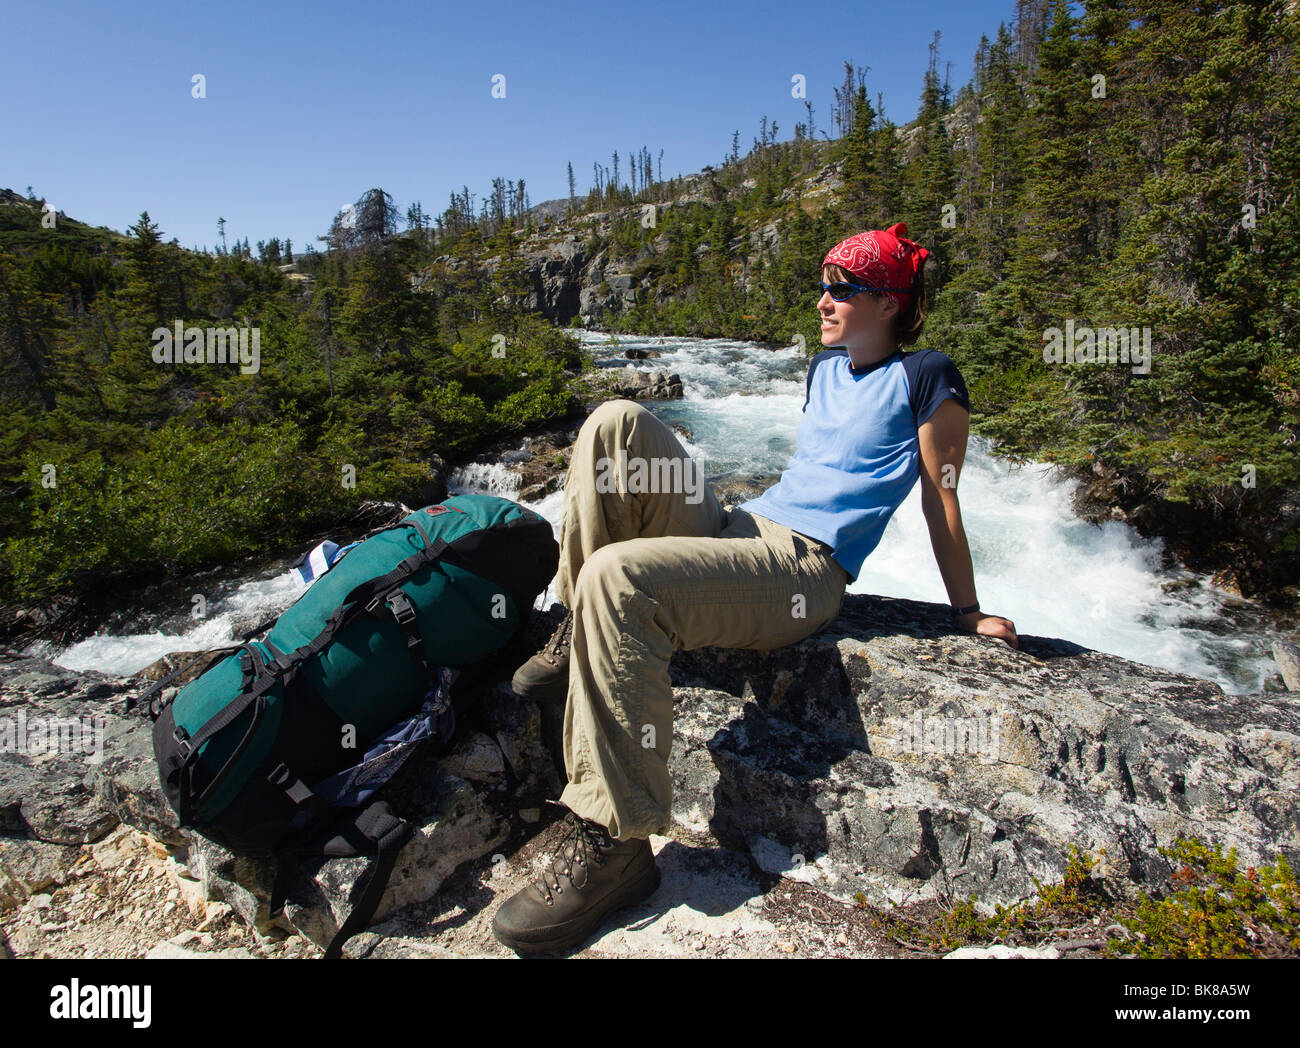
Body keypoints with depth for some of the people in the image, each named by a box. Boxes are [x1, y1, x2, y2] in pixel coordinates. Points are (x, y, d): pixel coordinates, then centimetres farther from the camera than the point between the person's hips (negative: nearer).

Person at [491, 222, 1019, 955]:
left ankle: (616, 843, -25)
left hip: (803, 571, -8)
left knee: (618, 575, -33)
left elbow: (942, 502, 1)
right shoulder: (827, 368, 23)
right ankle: (583, 634, -6)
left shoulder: (925, 381, 1)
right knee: (617, 425, -10)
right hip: (736, 530, 8)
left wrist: (969, 613, 6)